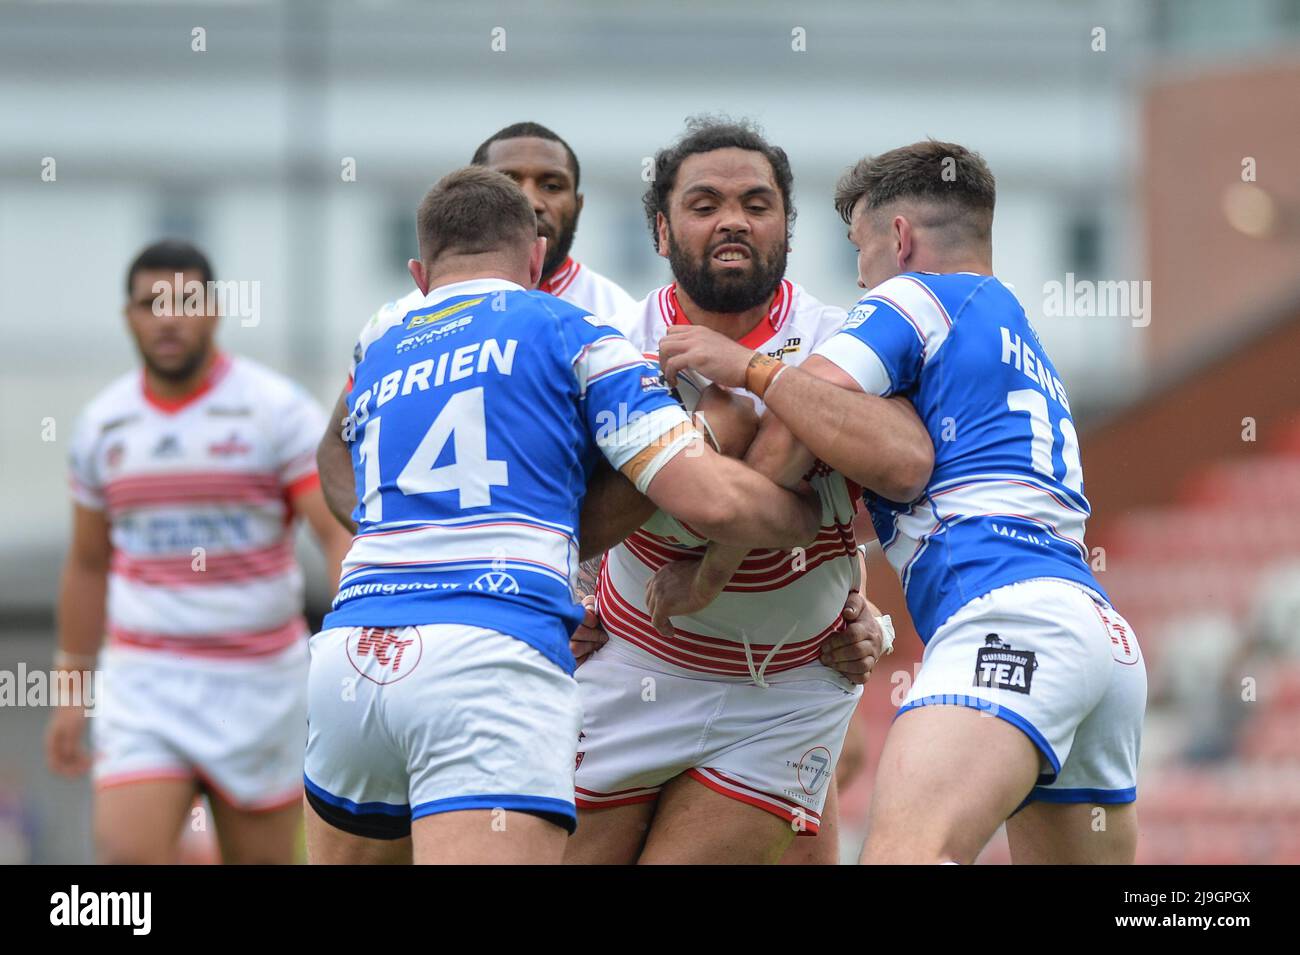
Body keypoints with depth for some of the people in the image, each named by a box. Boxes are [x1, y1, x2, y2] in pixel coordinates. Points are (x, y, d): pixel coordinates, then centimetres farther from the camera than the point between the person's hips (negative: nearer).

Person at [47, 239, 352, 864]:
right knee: (125, 858, -17)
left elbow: (340, 532, -15)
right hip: (144, 682, 2)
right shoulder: (103, 425, 6)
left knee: (260, 862, 7)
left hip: (260, 679, -2)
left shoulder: (278, 411, -7)